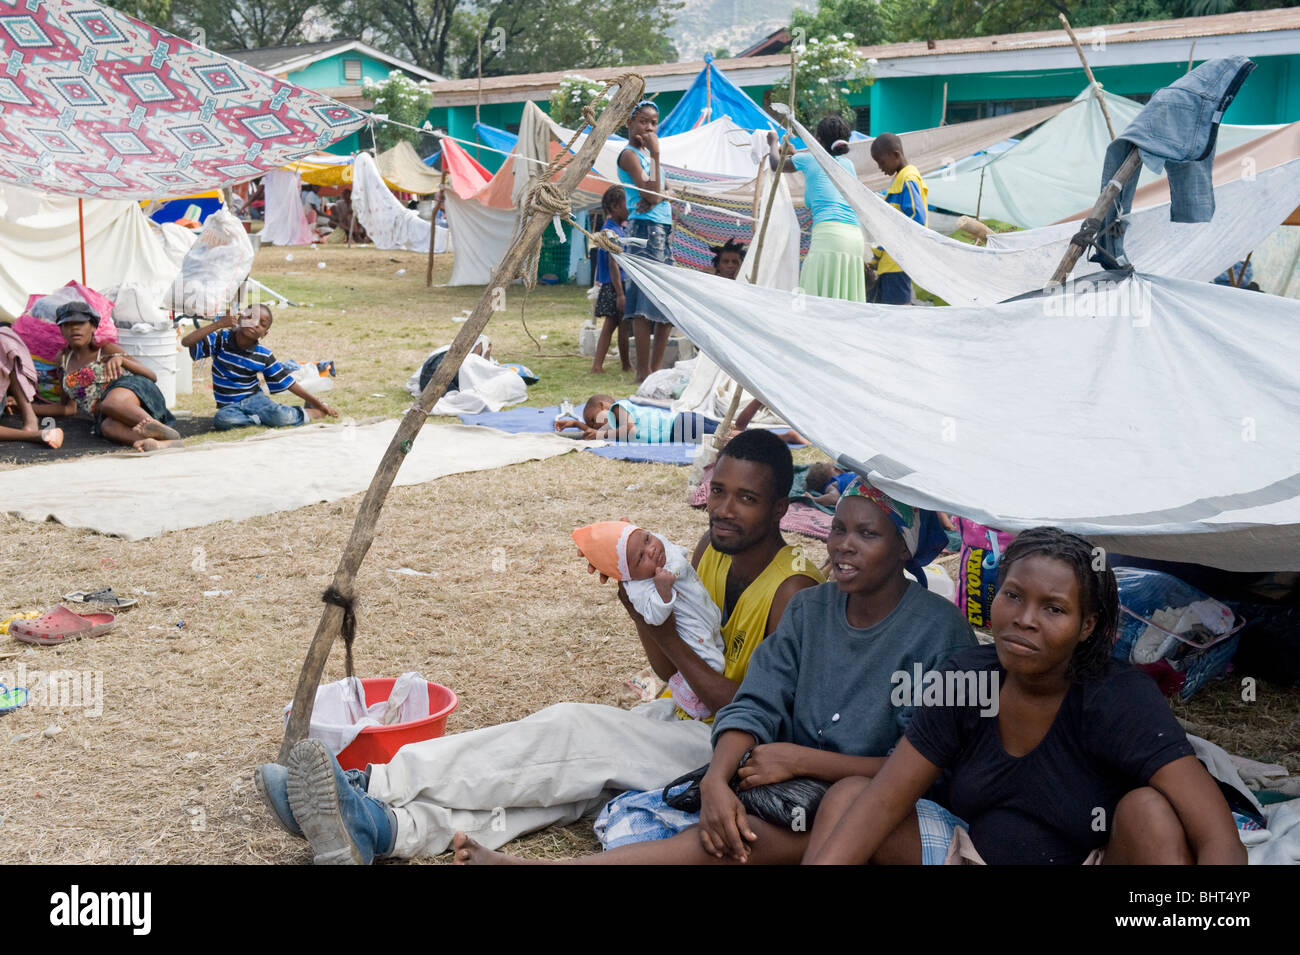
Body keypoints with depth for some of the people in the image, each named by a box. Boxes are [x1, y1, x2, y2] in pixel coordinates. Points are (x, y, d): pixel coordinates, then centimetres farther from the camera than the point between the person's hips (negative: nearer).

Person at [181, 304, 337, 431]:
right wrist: (218, 325, -28)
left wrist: (320, 404, -3)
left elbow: (288, 383, 0)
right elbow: (186, 342, -20)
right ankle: (261, 419, -18)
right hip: (229, 405, 0)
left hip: (254, 398, 0)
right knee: (221, 420, -38)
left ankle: (314, 412, -2)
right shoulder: (221, 339, -9)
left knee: (282, 417, -31)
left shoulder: (264, 356, -5)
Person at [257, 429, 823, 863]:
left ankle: (372, 787, -31)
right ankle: (378, 826, -36)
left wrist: (669, 636, -19)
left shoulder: (791, 592, -16)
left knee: (574, 730, -26)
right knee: (565, 773, -19)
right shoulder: (713, 548, 7)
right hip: (681, 718, 7)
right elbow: (671, 672, 12)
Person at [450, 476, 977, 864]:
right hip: (795, 792, 7)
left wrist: (800, 759, -17)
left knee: (723, 838, -33)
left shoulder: (938, 631, -10)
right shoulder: (810, 608, 8)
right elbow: (754, 706, -1)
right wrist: (715, 780, -22)